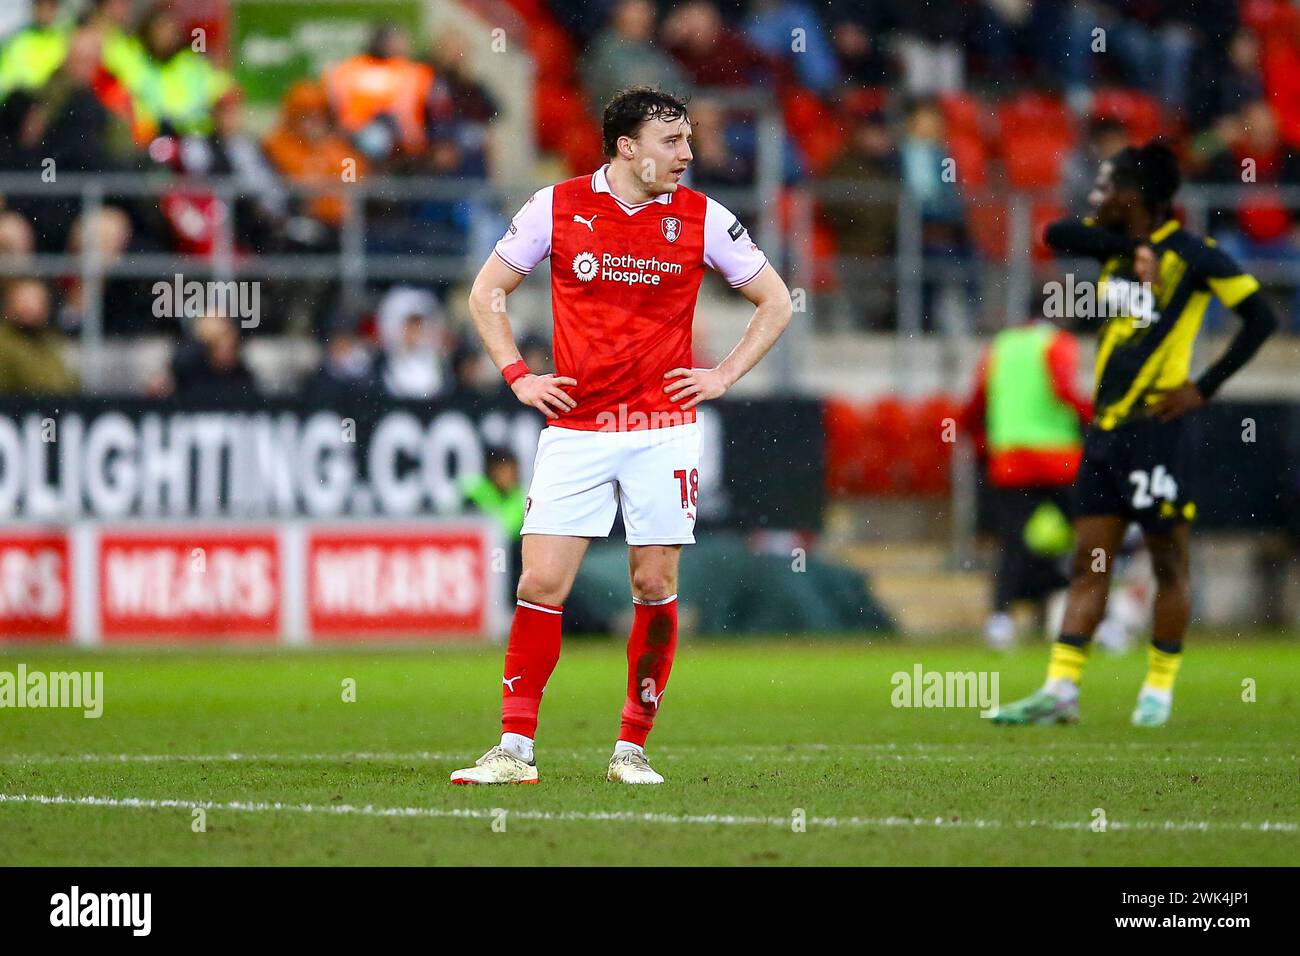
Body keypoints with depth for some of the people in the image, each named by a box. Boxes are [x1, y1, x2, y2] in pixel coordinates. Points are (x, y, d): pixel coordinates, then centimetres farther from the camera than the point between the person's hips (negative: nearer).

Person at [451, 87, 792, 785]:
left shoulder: (700, 217, 1)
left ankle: (631, 747, 10)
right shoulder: (558, 206, 0)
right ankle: (514, 749, 0)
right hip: (574, 431, 0)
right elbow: (487, 292, 11)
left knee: (655, 585, 0)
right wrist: (518, 377, 2)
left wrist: (725, 375, 2)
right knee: (541, 583, -5)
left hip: (663, 428, 0)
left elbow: (775, 302, 11)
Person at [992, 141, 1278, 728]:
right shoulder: (1117, 247, 12)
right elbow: (1057, 235, 0)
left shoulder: (1192, 256, -8)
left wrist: (1205, 388, -11)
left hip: (1156, 430, -7)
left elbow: (1260, 317, -8)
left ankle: (1160, 690, 10)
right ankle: (1060, 691, 2)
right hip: (1105, 427, 7)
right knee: (1089, 563, 4)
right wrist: (1130, 242, -9)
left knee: (1168, 562, 2)